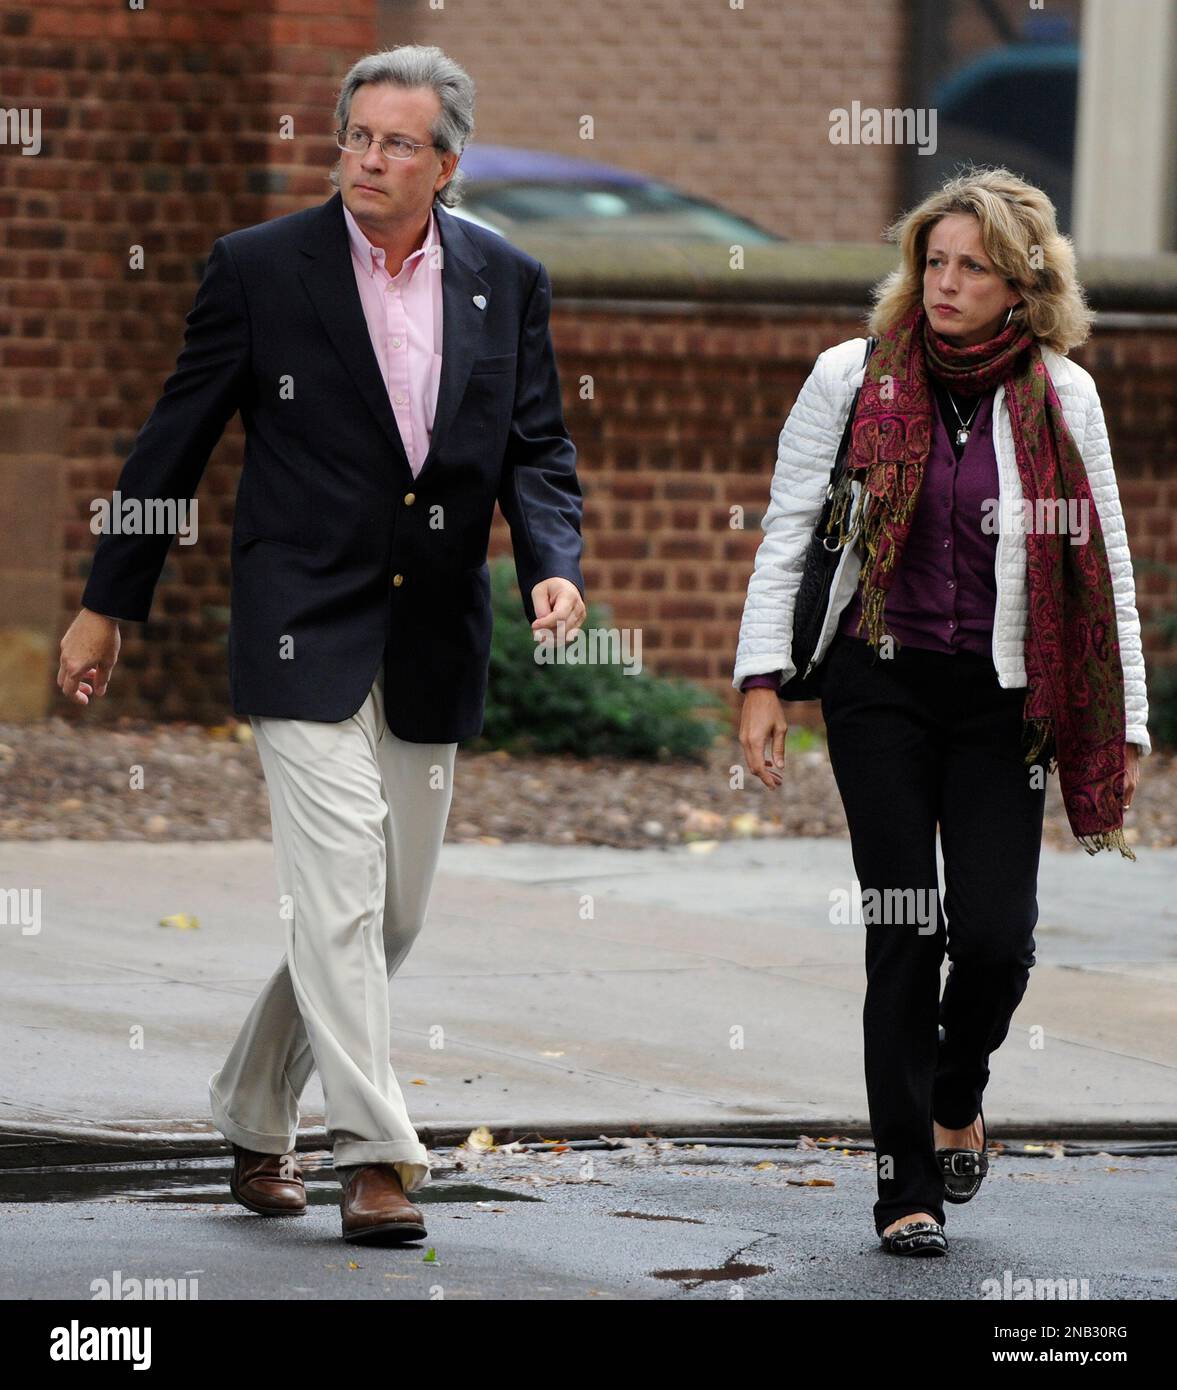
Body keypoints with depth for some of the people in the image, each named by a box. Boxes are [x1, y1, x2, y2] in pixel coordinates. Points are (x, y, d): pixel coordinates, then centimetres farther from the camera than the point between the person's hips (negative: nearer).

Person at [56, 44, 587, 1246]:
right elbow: (176, 440, 2)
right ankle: (374, 1157, -13)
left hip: (431, 648, 4)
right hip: (304, 634, -4)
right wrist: (107, 605, 4)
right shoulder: (260, 269, -3)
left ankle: (253, 1114, 27)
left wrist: (554, 563, -11)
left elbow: (538, 448, 9)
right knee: (340, 891, -14)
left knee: (392, 912, 10)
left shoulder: (507, 284, 6)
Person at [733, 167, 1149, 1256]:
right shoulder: (854, 378, 0)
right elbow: (786, 531, 5)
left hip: (1001, 694, 0)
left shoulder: (1061, 396, 1)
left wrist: (1126, 724, 4)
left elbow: (1107, 568, 6)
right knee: (904, 932, -5)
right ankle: (909, 1189, 1)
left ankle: (957, 1094, 25)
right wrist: (762, 679, -2)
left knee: (997, 932, -8)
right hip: (880, 682, 0)